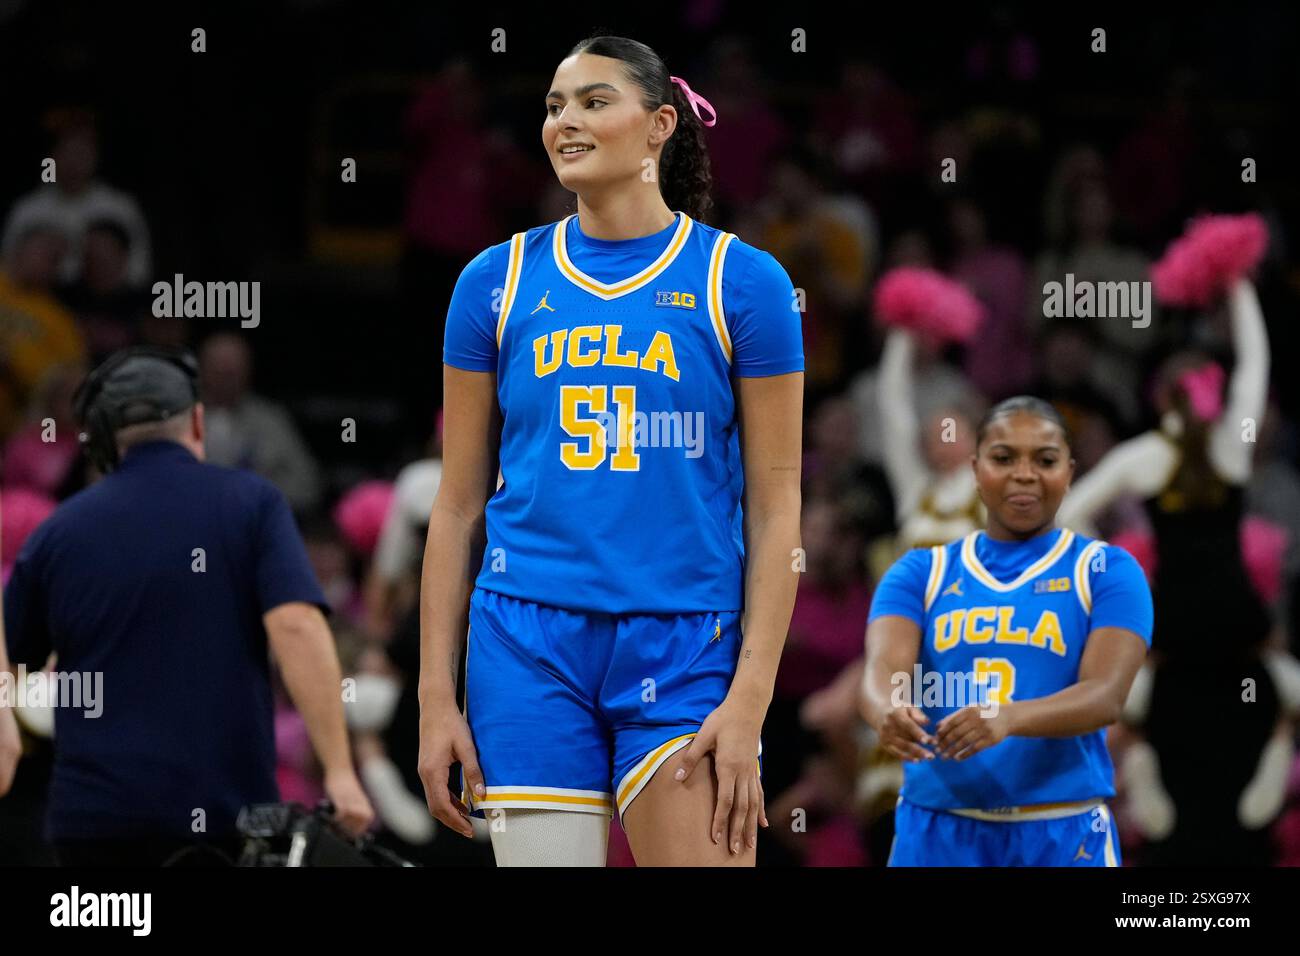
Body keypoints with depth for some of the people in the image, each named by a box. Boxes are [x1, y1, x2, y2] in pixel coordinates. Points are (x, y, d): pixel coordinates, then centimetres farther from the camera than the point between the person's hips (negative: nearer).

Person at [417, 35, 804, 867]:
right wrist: (436, 696, 5)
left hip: (684, 648, -2)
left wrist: (750, 699, -8)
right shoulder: (499, 281, 8)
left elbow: (775, 508, 0)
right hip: (529, 643, 2)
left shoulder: (741, 282, 1)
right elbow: (458, 504, 11)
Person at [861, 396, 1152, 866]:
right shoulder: (920, 573, 10)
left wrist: (1008, 718, -32)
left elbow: (1106, 694, -11)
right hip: (936, 832, 2)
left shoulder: (1107, 572, 3)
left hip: (1063, 838, -2)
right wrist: (888, 711, -32)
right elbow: (884, 669, -6)